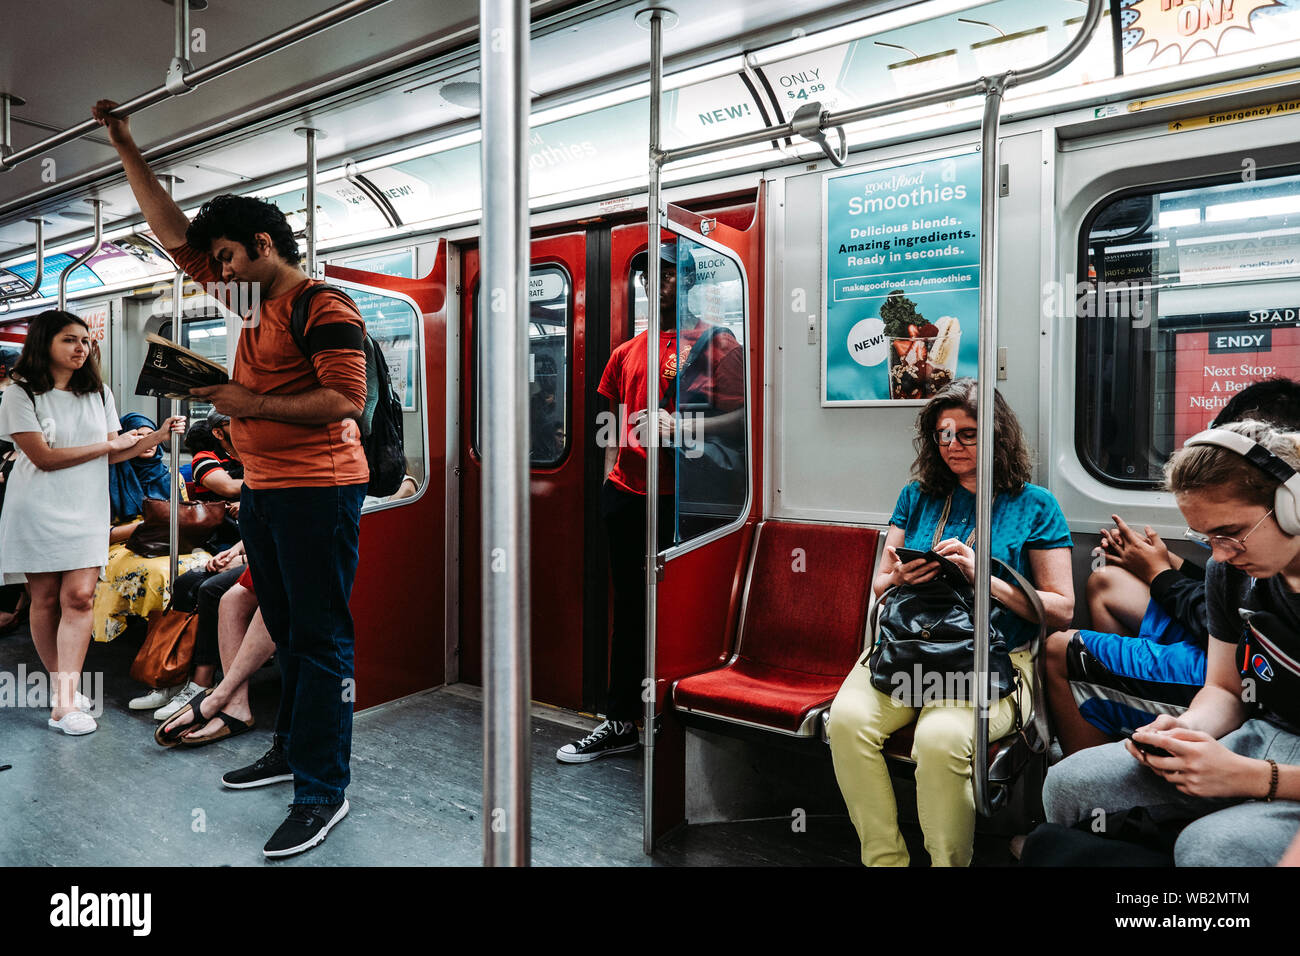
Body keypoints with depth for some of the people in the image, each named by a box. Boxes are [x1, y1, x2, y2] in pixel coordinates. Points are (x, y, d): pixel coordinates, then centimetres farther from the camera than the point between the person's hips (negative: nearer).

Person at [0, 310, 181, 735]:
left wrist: (159, 435, 1)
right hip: (39, 509, -3)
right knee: (45, 599, 4)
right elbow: (44, 457, -11)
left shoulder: (99, 394, 12)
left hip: (86, 509, 3)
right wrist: (109, 444, -8)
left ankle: (65, 701, -10)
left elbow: (112, 456, 13)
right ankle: (60, 683, 19)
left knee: (79, 596, -8)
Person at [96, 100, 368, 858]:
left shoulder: (323, 309, -11)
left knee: (320, 637, -6)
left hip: (318, 491, -9)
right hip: (262, 489, 9)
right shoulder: (254, 298, 16)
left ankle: (323, 791, 1)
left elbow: (348, 400, -20)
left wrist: (251, 405, -16)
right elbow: (174, 233, 23)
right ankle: (294, 745, 31)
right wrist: (126, 148, 22)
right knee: (287, 631, 17)